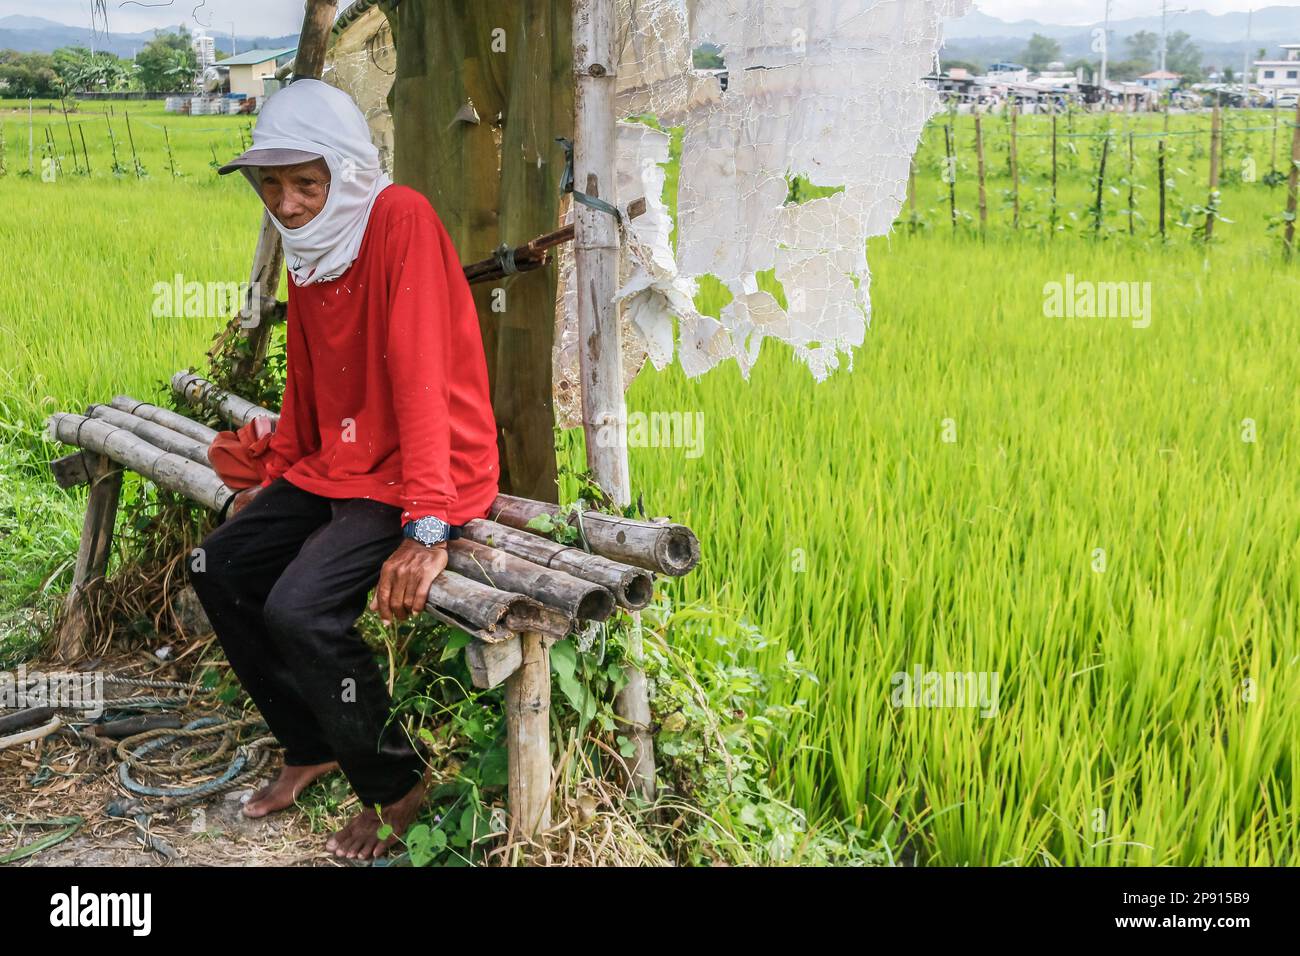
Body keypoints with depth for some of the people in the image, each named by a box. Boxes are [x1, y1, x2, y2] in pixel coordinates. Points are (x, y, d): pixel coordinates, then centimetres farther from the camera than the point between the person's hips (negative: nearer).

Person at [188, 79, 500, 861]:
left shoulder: (401, 219, -19)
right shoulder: (309, 245, 9)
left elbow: (421, 372, -28)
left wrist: (426, 529, -32)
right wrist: (273, 480, 20)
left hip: (420, 471, -9)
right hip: (336, 466, 9)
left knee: (300, 608, -24)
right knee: (220, 567, 5)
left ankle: (397, 785, 0)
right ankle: (313, 746, 21)